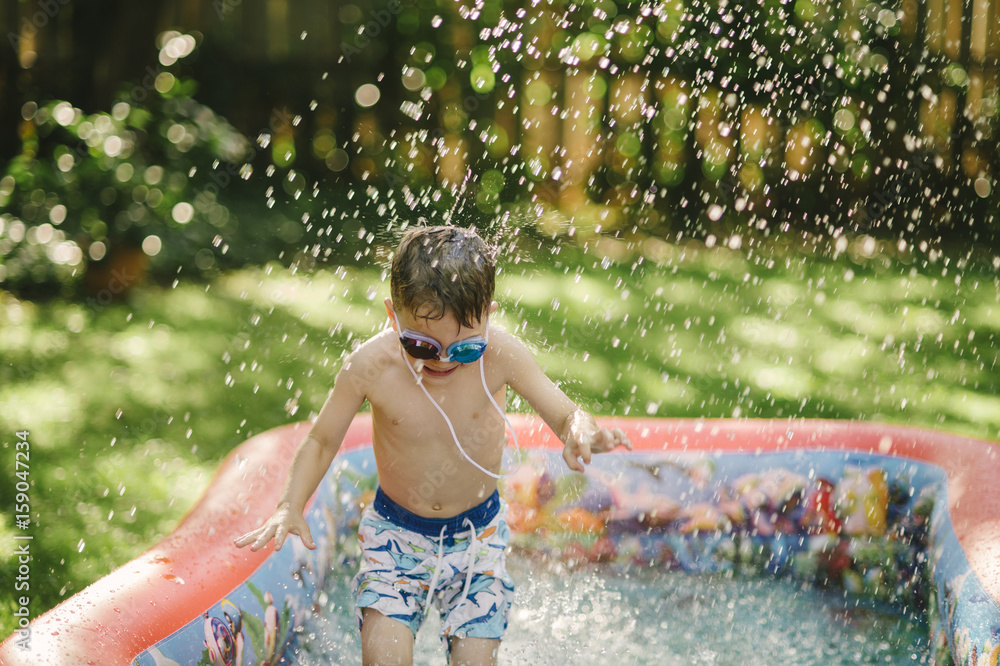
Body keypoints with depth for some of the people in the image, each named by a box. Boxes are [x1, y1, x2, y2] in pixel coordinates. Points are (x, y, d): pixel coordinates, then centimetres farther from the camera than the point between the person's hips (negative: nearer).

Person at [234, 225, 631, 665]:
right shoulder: (371, 366, -19)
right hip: (396, 535, 0)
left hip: (478, 536, 1)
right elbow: (322, 440, -5)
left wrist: (581, 430, -36)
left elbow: (563, 414, -11)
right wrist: (290, 507, -18)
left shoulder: (501, 356, -19)